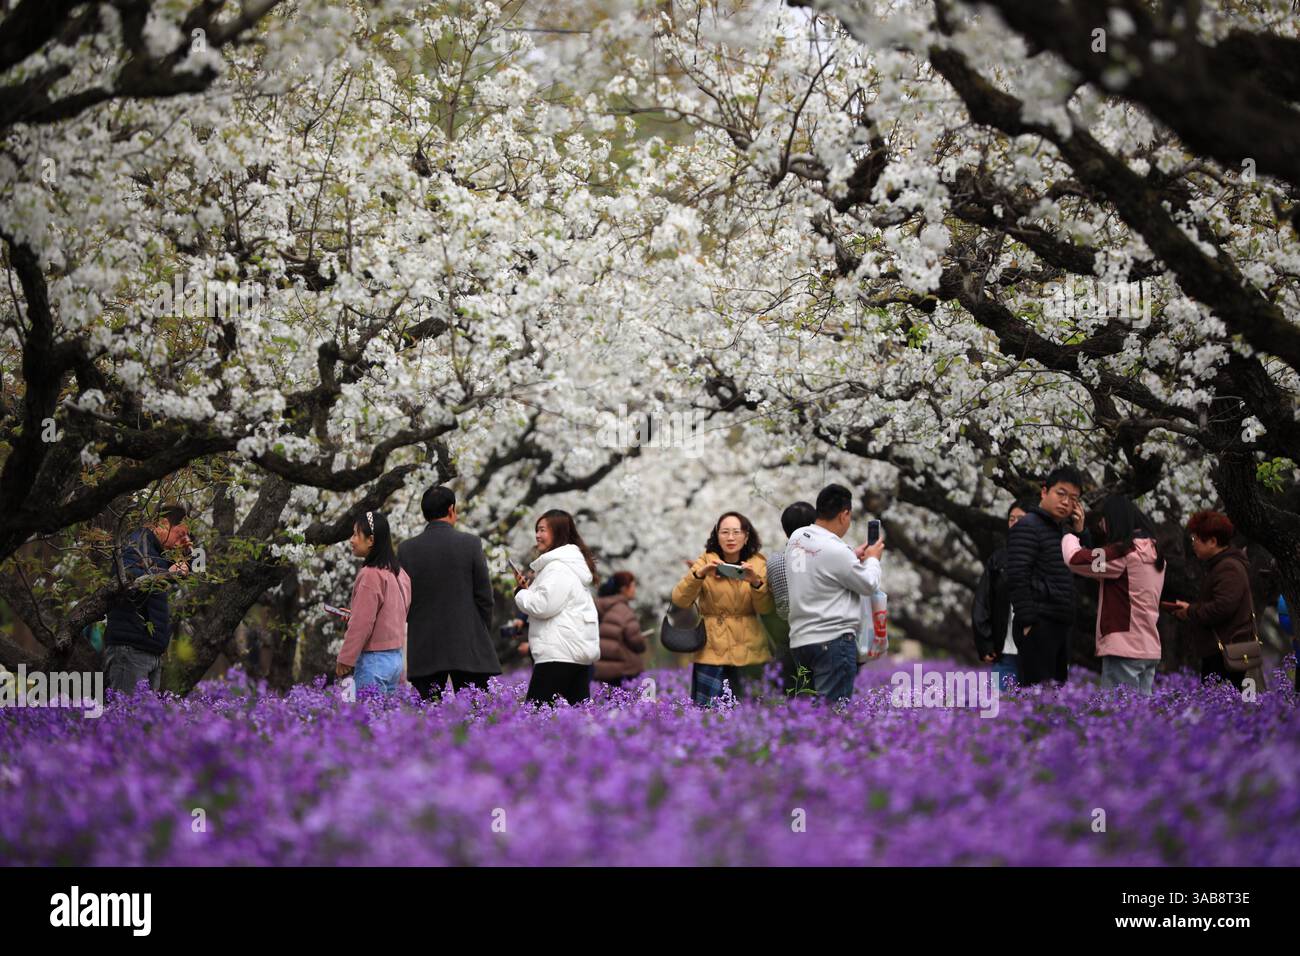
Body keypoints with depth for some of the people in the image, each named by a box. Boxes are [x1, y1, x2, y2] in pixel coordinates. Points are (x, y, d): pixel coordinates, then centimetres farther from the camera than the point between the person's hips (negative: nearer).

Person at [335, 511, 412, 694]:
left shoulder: (371, 575, -16)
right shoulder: (398, 573, 9)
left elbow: (361, 624, -15)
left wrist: (345, 659, -9)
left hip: (374, 659, -9)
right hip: (395, 657, 9)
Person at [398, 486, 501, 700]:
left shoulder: (407, 549, 0)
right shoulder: (471, 544, -4)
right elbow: (484, 596, 0)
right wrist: (484, 637, 12)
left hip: (424, 649, 1)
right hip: (468, 649, -1)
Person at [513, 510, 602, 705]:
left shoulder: (558, 567, -11)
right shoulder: (573, 562, 22)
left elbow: (544, 606, -18)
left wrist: (521, 593, -2)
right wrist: (528, 588, 13)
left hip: (559, 652, -11)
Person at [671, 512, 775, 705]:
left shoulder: (758, 564, 6)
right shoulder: (705, 562, 2)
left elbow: (765, 609, -2)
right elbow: (680, 600, -8)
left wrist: (756, 582, -20)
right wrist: (699, 574, -24)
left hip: (748, 651, 2)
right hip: (712, 651, -2)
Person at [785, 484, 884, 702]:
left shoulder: (796, 538, 5)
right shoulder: (836, 550, -18)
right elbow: (869, 585, -5)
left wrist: (853, 557, 20)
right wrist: (872, 559, 13)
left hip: (799, 639, 8)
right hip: (833, 640, -8)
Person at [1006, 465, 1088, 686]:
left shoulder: (1057, 531, 20)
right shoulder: (1027, 527, -7)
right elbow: (1017, 578, -16)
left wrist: (1080, 533, 10)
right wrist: (1028, 623, -21)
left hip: (1059, 626, 10)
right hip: (1038, 626, -10)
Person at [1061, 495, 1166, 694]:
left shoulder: (1124, 552, -12)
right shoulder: (1152, 553, 14)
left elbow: (1075, 559, -11)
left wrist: (1069, 534, 10)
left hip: (1124, 647, -9)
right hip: (1149, 648, 9)